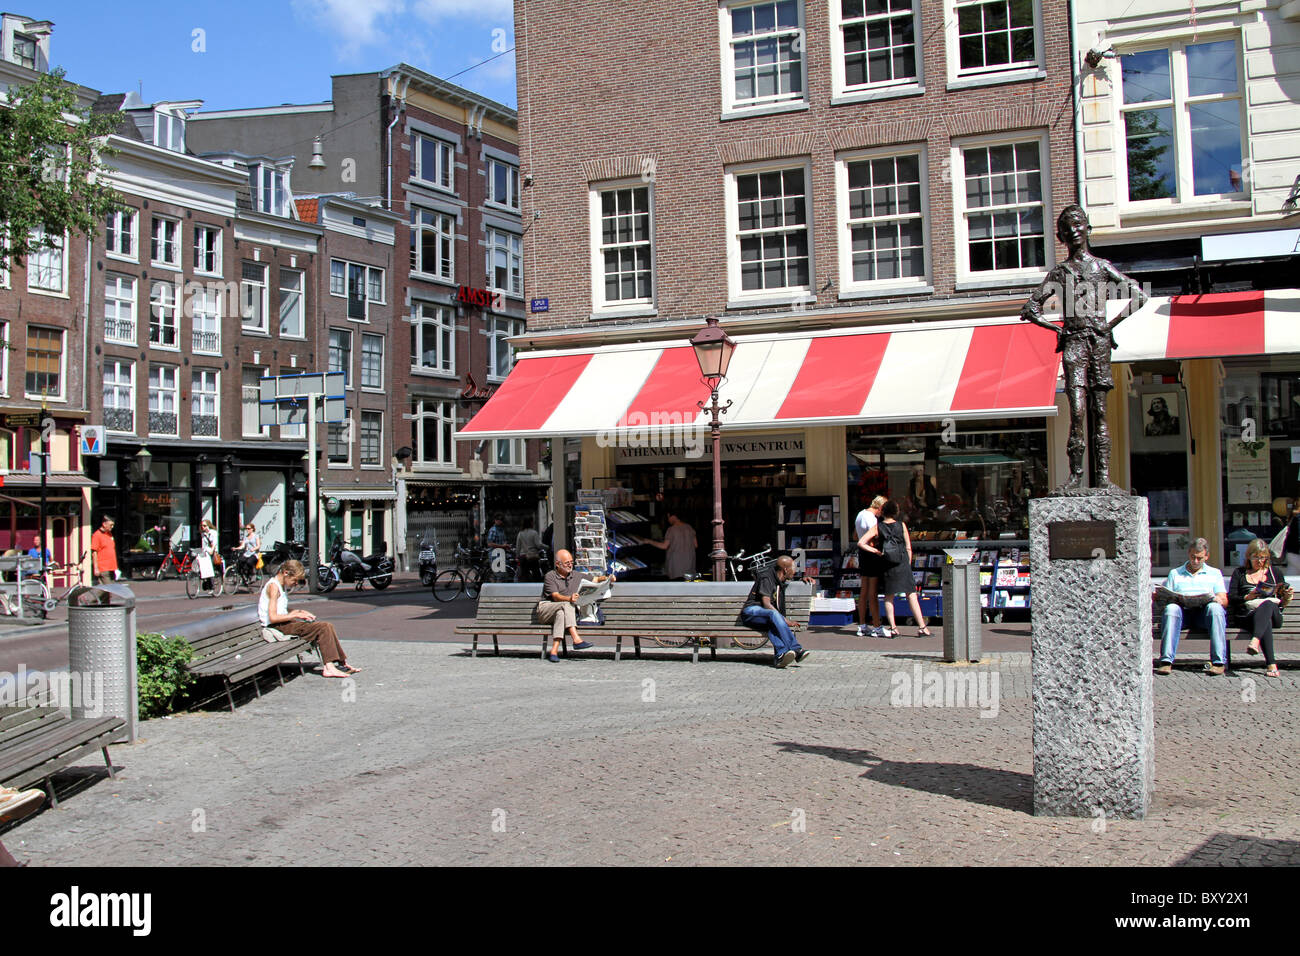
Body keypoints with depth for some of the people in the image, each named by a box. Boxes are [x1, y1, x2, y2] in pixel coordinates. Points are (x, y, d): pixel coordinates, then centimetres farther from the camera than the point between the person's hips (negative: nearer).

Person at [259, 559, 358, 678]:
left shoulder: (282, 586, 16)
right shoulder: (274, 586, -14)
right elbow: (273, 617, -22)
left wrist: (300, 612, 3)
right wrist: (297, 614, -15)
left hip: (284, 623, 10)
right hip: (276, 627, -10)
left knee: (327, 626, 2)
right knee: (323, 628, -18)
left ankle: (342, 663, 4)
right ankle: (329, 667, -17)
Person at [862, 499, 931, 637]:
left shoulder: (877, 527, -1)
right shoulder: (901, 525, -1)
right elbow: (908, 548, 1)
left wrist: (875, 551, -2)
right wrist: (908, 564, 10)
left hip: (887, 565, 1)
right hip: (902, 564, 0)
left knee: (888, 597, 10)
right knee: (911, 596, 3)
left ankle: (893, 628, 5)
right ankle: (922, 627, 2)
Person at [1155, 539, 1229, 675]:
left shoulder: (1215, 573, 24)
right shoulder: (1175, 573, 25)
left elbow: (1224, 601, 11)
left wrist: (1216, 599, -13)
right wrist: (1170, 600, -9)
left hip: (1204, 613, 0)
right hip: (1183, 611, 1)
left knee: (1215, 607, -35)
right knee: (1171, 608, -34)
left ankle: (1219, 662, -40)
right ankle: (1166, 661, -43)